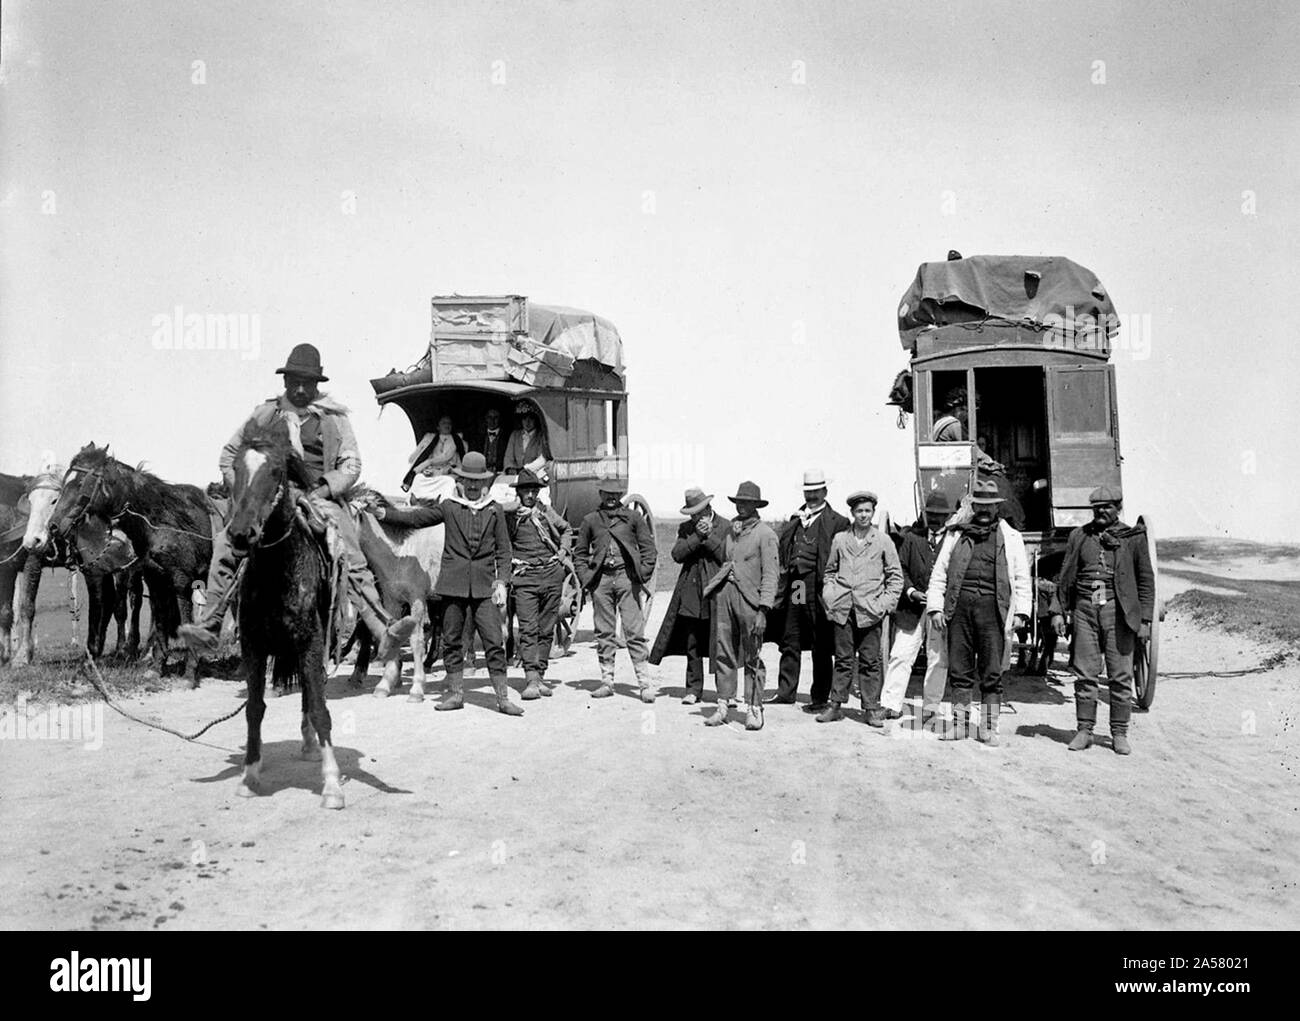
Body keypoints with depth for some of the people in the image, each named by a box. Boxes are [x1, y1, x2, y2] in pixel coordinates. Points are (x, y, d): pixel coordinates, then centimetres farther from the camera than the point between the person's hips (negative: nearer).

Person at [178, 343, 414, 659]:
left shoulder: (333, 417, 8)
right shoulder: (265, 414, 13)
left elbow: (351, 466, 4)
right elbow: (229, 454, 21)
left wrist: (321, 491, -11)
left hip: (319, 497, -2)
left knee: (352, 559, -24)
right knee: (224, 543, -20)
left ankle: (384, 633, -32)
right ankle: (209, 626, -14)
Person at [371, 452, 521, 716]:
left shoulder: (495, 510, 8)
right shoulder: (448, 506, 8)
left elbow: (504, 549, 8)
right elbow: (415, 517, 9)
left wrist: (501, 582, 1)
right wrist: (385, 513, -2)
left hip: (484, 585, -1)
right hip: (453, 584, 1)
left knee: (494, 642, -4)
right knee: (451, 641, 7)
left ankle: (503, 698, 1)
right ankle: (455, 693, 19)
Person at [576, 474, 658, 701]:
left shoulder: (633, 517, 7)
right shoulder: (590, 520, 11)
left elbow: (648, 547, 8)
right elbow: (580, 553, 16)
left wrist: (643, 573, -3)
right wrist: (586, 577, 3)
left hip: (626, 577, -2)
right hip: (601, 578, 2)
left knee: (634, 632, -5)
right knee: (604, 633, 6)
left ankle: (646, 684, -3)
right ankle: (607, 681, 14)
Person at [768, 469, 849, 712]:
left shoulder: (837, 522, -2)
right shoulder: (796, 519, 18)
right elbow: (783, 548, 19)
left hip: (818, 587, -6)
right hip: (794, 586, 6)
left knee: (821, 645, 2)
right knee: (790, 641, 10)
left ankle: (820, 697, 9)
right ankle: (786, 691, 19)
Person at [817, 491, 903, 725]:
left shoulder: (883, 541, 5)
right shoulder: (839, 539, 10)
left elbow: (896, 576, 7)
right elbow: (830, 571, 19)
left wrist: (885, 604, -2)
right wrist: (829, 596, 6)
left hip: (870, 611, -1)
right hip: (842, 610, 1)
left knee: (870, 661, 2)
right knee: (842, 659, 6)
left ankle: (872, 708, 10)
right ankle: (836, 704, 13)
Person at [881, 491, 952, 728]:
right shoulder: (912, 537, 10)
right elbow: (901, 568, 9)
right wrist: (911, 591, -6)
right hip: (912, 609, 1)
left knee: (939, 660, 4)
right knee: (900, 656, -1)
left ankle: (930, 709, 15)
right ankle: (891, 706, 6)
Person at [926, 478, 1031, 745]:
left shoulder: (1011, 538, 12)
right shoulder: (957, 535, 15)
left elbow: (1022, 578, 9)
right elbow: (939, 572, 13)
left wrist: (1021, 611, -1)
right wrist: (935, 607, 4)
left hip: (992, 606, -1)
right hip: (959, 605, 2)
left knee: (992, 673, -1)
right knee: (959, 670, 4)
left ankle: (988, 727, 7)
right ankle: (960, 723, 13)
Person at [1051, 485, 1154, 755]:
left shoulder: (1134, 538, 5)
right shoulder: (1079, 536, 11)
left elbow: (1146, 581, 6)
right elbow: (1065, 576, 13)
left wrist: (1145, 619, -1)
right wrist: (1059, 611, 5)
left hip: (1118, 610, -2)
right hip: (1085, 608, 2)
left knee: (1120, 676, 0)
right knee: (1084, 673, 2)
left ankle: (1119, 734, 10)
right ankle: (1084, 730, 10)